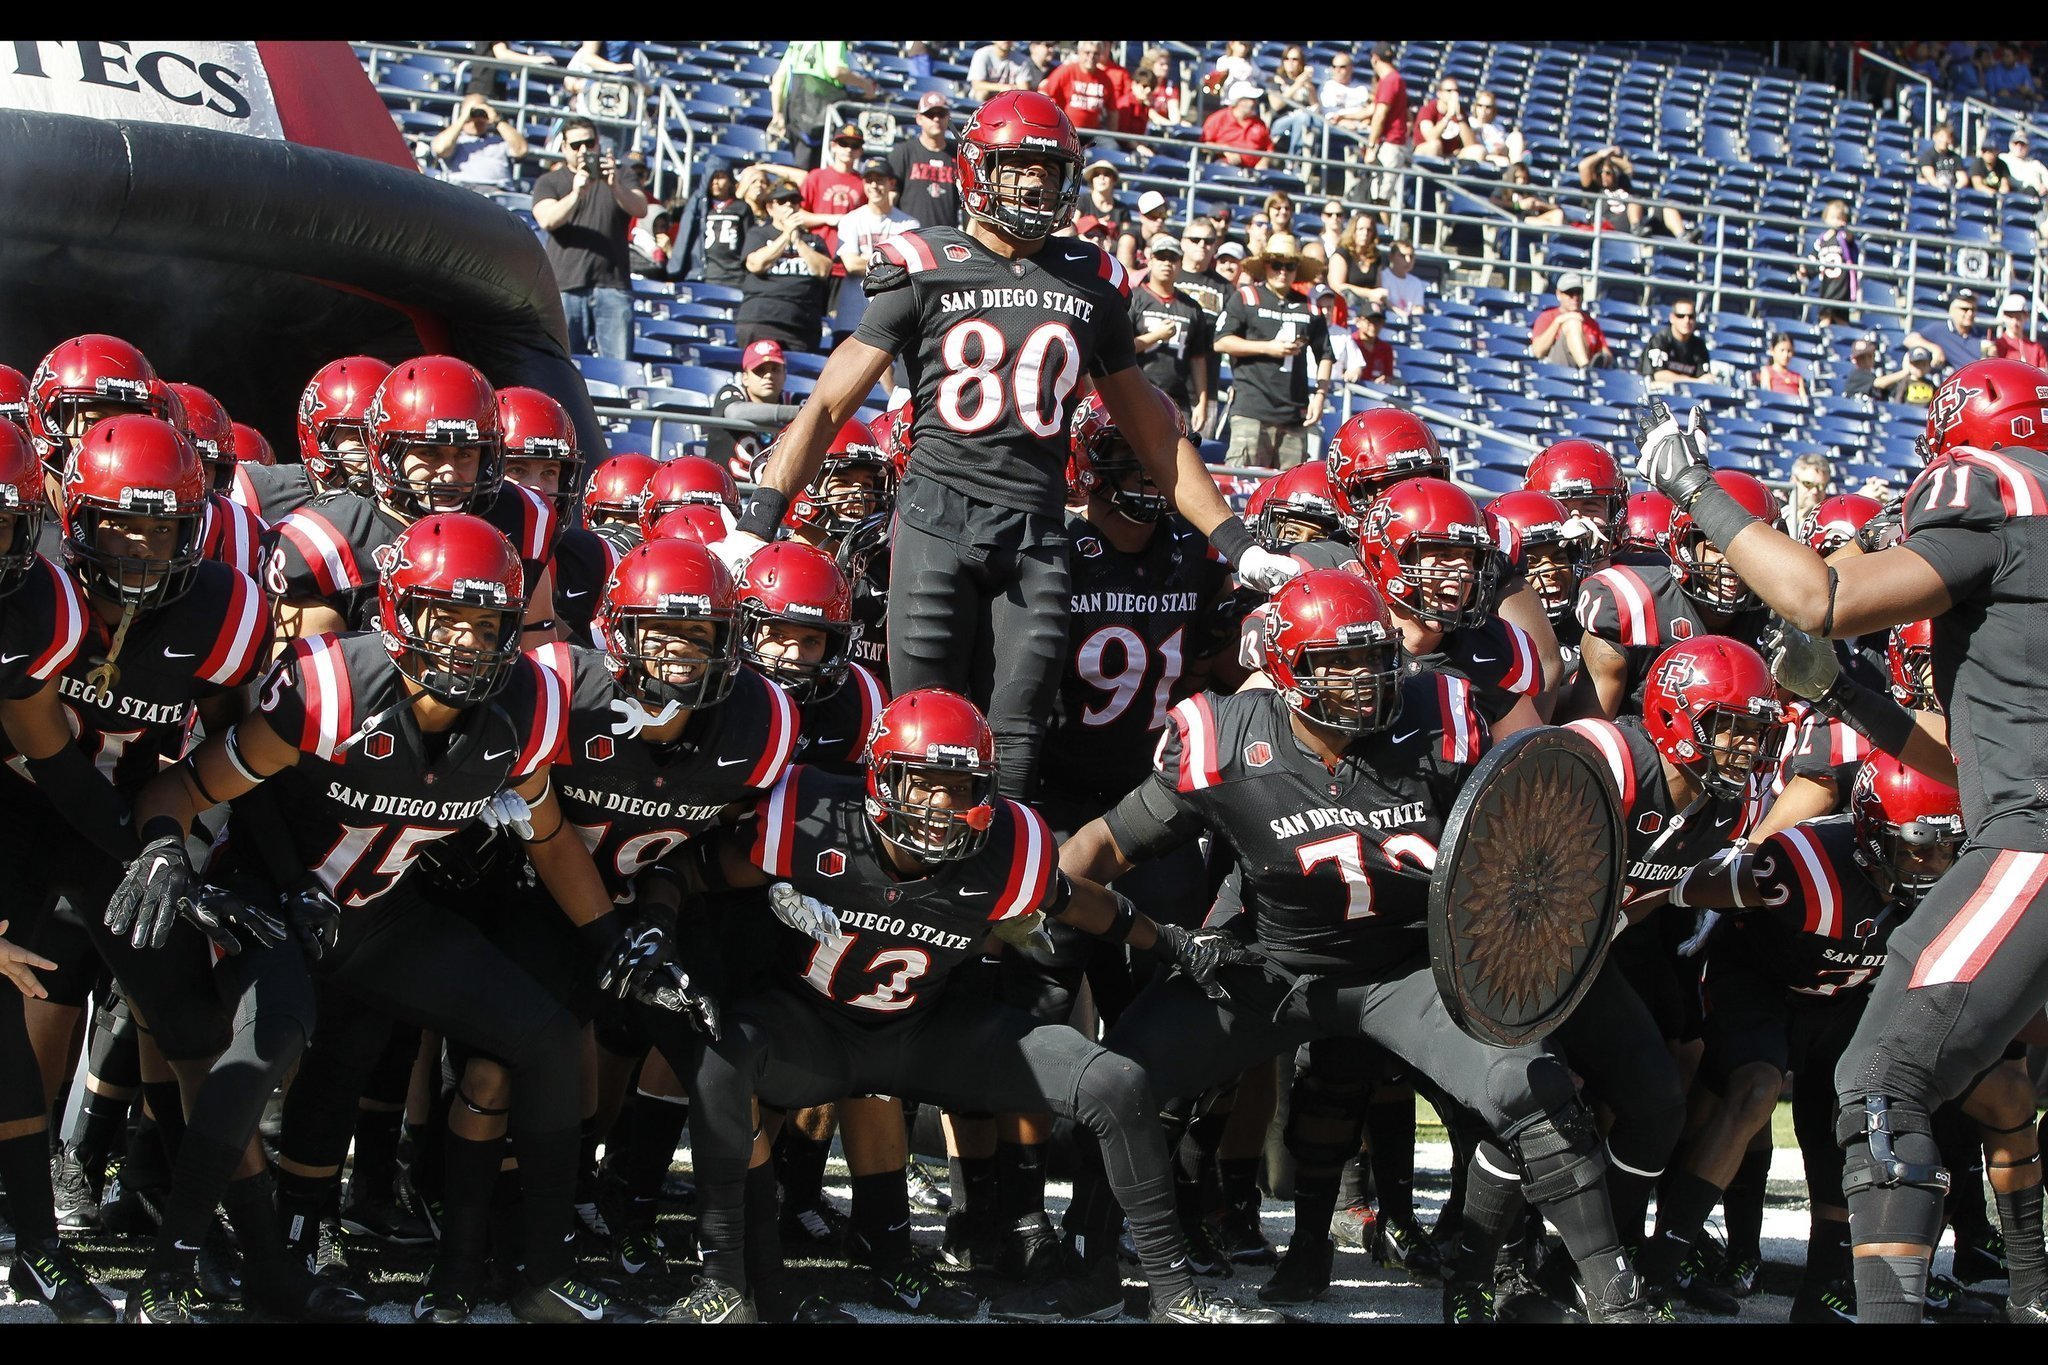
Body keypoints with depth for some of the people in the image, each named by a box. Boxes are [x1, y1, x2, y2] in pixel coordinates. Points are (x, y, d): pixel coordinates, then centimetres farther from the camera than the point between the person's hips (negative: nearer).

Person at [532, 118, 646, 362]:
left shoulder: (617, 175, 15)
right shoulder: (549, 182, 12)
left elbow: (640, 209, -3)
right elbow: (547, 220, -7)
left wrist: (615, 187, -23)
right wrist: (576, 193, -24)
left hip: (613, 286, 0)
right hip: (566, 287, 0)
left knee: (619, 367, -7)